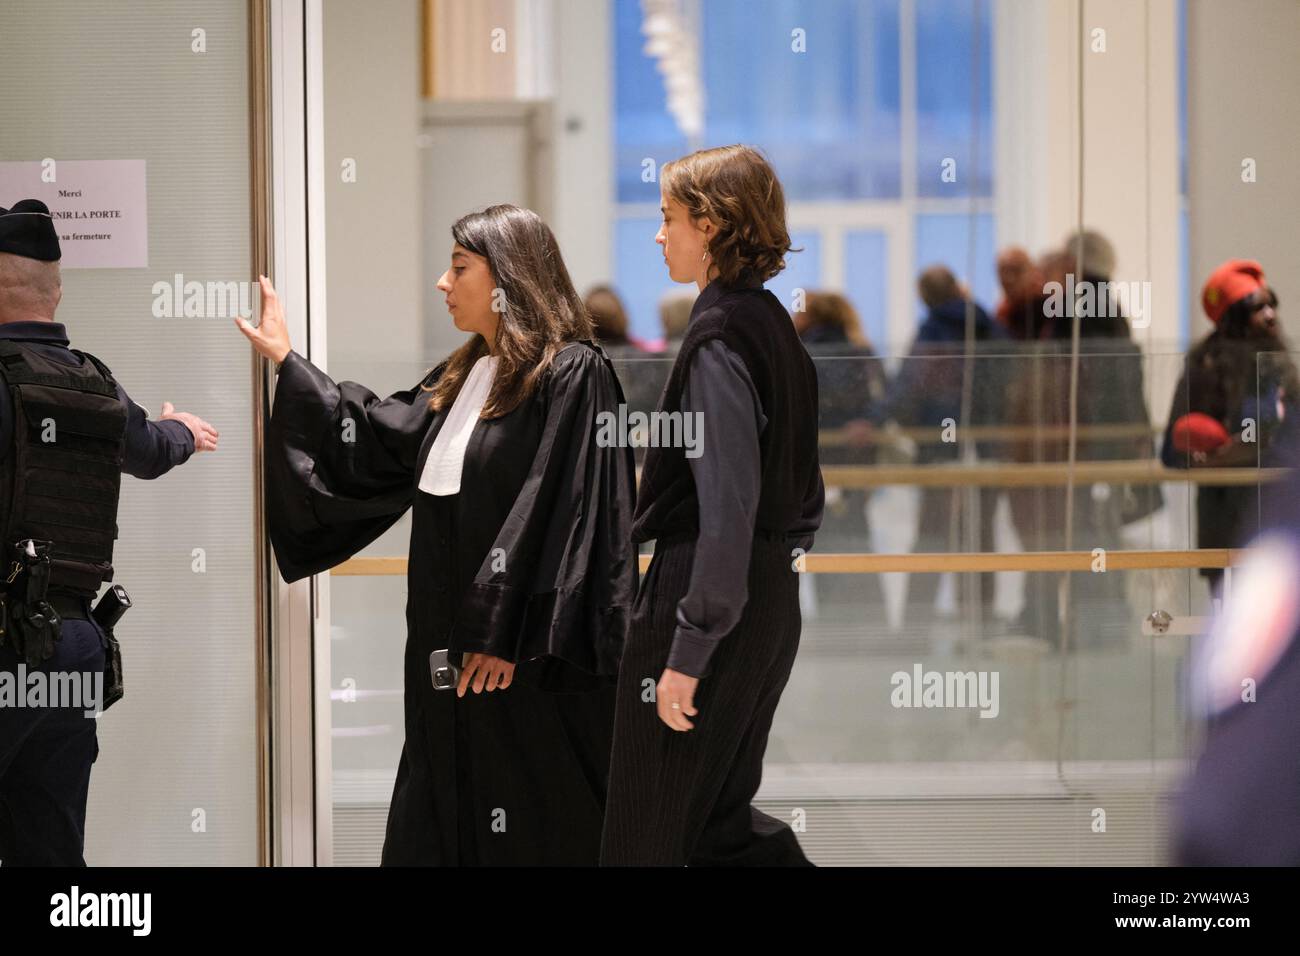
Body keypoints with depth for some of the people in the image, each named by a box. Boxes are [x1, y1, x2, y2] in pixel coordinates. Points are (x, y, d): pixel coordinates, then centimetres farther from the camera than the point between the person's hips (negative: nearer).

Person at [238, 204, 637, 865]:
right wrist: (285, 361, 25)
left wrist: (505, 634, -21)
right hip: (452, 646, 8)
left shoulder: (573, 373, -12)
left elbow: (558, 510, -18)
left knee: (530, 829, -2)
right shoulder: (463, 377, 15)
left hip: (529, 660, -8)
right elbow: (375, 437, 22)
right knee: (442, 823, 9)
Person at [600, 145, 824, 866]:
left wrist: (688, 651, -22)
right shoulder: (772, 324, 11)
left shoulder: (717, 340, -17)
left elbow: (727, 509, -23)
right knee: (721, 819, 17)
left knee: (644, 838, 0)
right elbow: (802, 490, 17)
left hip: (707, 601, -9)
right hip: (772, 605, 9)